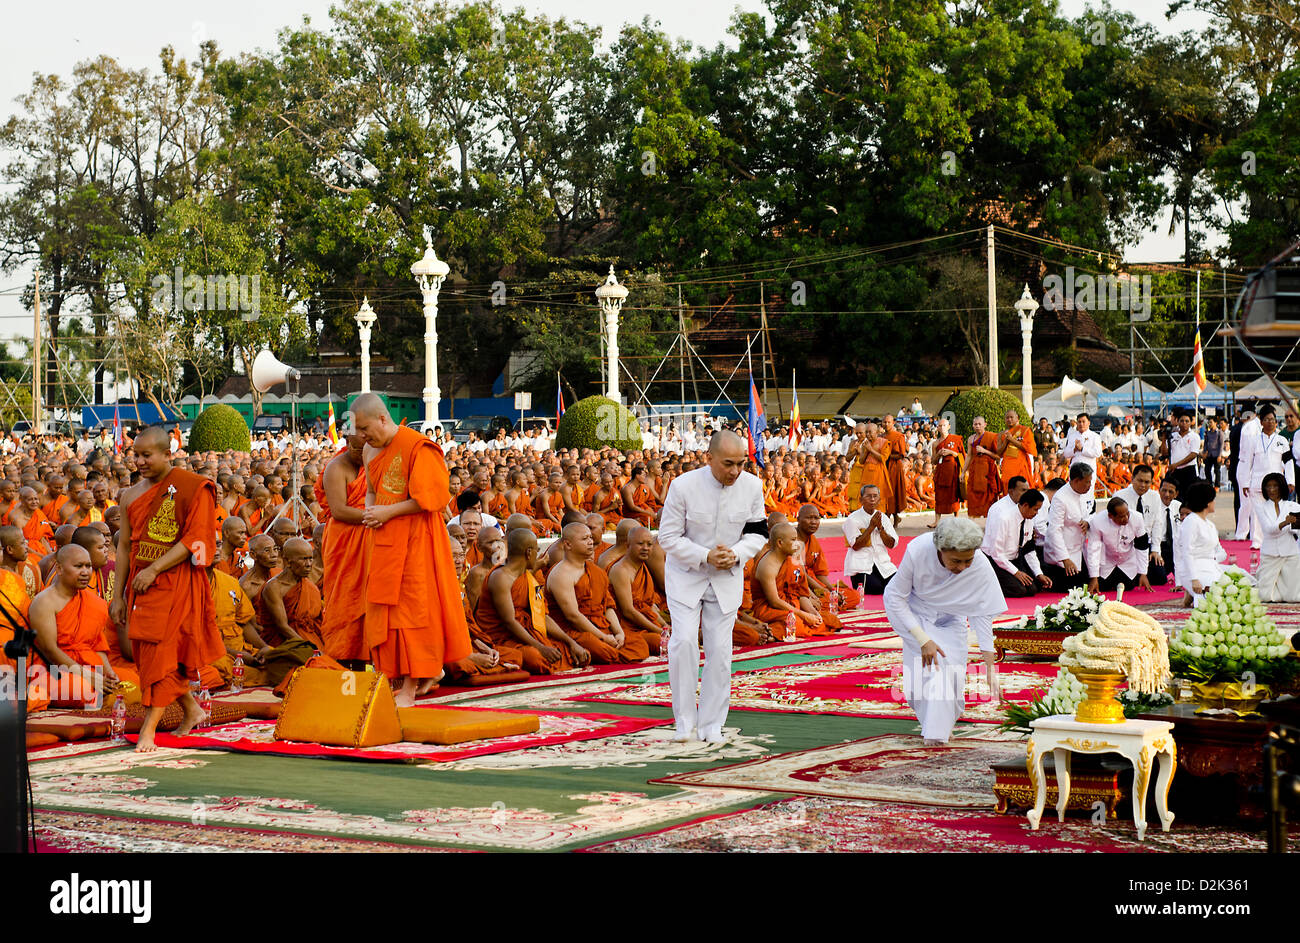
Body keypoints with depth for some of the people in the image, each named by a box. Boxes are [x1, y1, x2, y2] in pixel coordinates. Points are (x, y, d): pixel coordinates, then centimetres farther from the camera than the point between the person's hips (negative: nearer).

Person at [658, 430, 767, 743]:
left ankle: (712, 724, 12)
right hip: (685, 574, -3)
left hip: (727, 578, 3)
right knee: (684, 641, -16)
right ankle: (684, 720, -2)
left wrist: (737, 554, -17)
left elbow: (757, 533, 3)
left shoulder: (751, 486, -9)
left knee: (720, 649, 1)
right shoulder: (683, 486, -19)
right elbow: (668, 537, -13)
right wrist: (705, 556, -24)